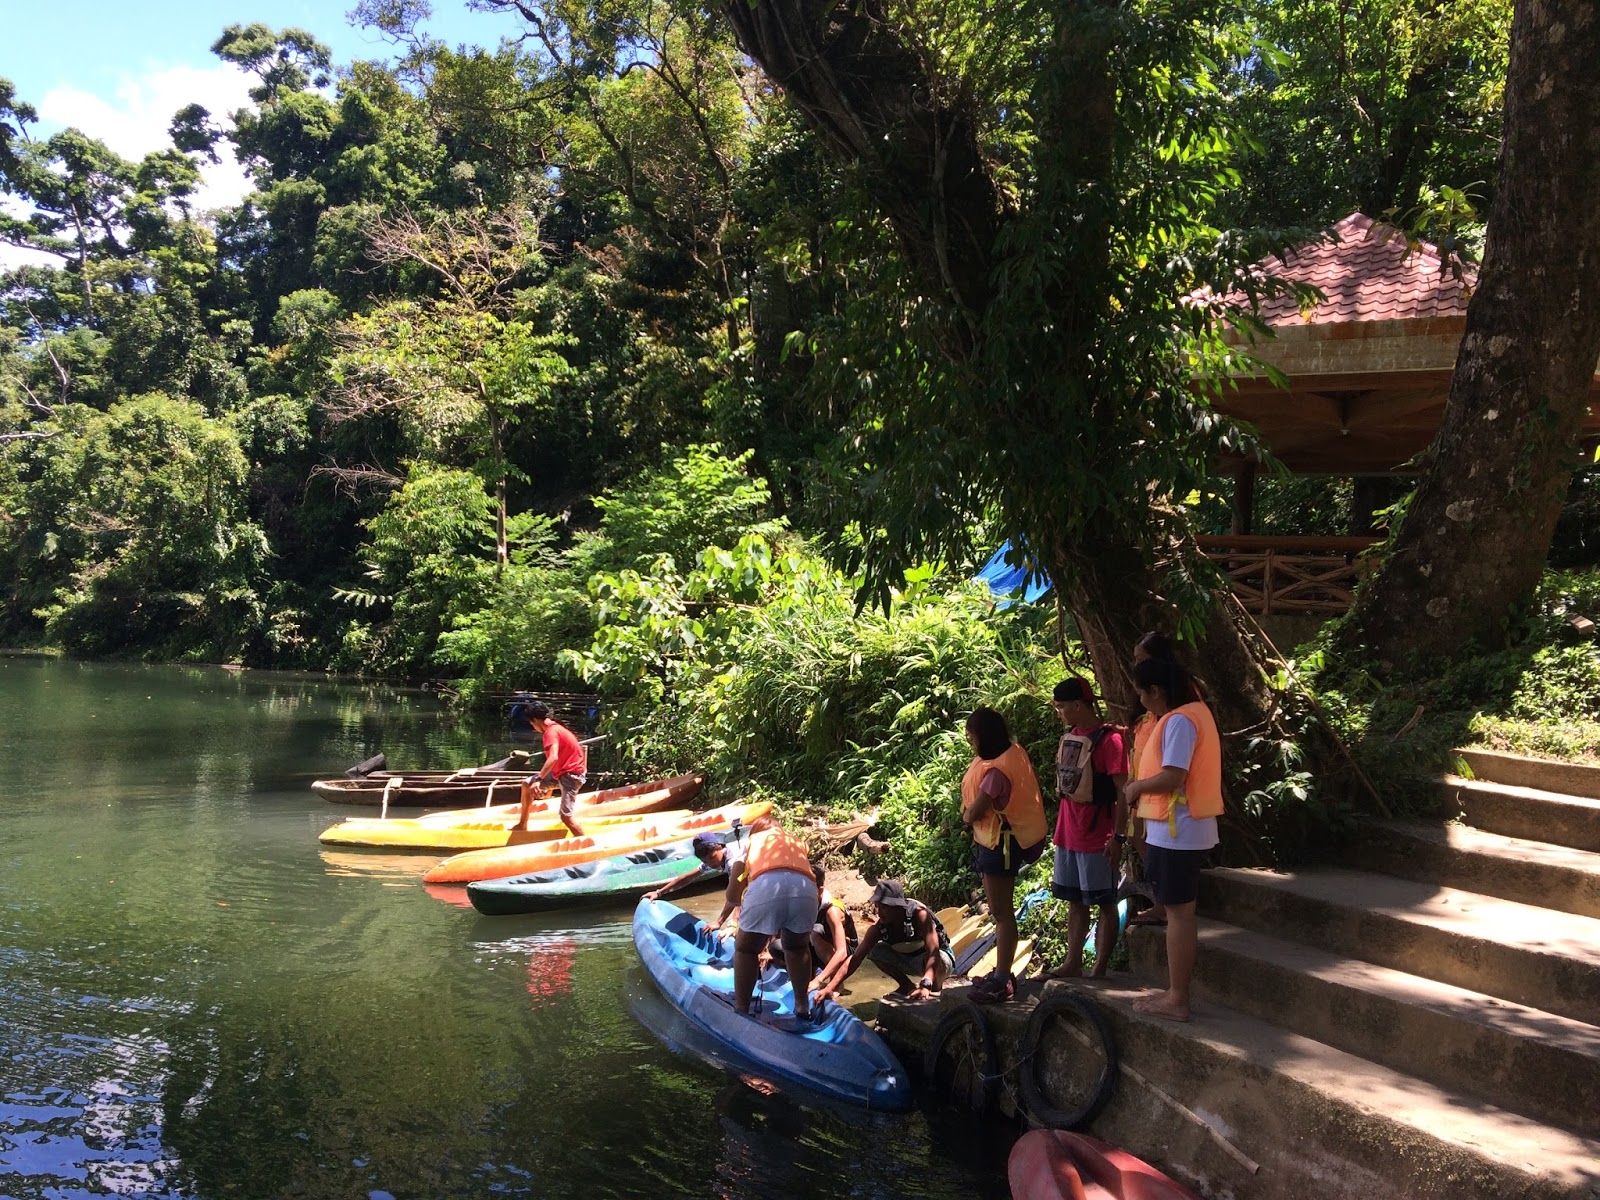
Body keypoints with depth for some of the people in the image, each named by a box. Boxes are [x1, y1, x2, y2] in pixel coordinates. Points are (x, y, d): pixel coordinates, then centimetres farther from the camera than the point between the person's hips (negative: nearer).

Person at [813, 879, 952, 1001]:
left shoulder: (919, 914, -35)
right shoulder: (878, 927, -21)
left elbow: (933, 953, -44)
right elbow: (855, 958, -22)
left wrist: (925, 985, -59)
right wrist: (830, 987, -32)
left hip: (939, 957, -5)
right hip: (908, 958, 5)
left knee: (939, 960, -40)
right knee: (874, 951, -16)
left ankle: (935, 991, -7)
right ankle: (907, 986, 5)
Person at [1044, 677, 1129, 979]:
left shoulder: (1108, 738, -14)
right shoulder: (1068, 736, 9)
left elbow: (1122, 792, -15)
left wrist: (1118, 836, -19)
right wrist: (1060, 829, 16)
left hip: (1097, 837, -8)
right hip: (1068, 835, 8)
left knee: (1104, 902, 3)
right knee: (1075, 901, 15)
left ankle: (1100, 970, 10)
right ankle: (1073, 963, 25)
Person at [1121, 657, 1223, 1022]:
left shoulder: (1179, 721, -18)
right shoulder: (1193, 713, 14)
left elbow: (1171, 777, -24)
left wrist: (1136, 786, -8)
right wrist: (1142, 786, 9)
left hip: (1176, 833, -10)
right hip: (1187, 830, 10)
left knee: (1178, 913, -4)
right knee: (1180, 912, 15)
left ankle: (1176, 1000, 3)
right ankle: (1177, 992, 23)